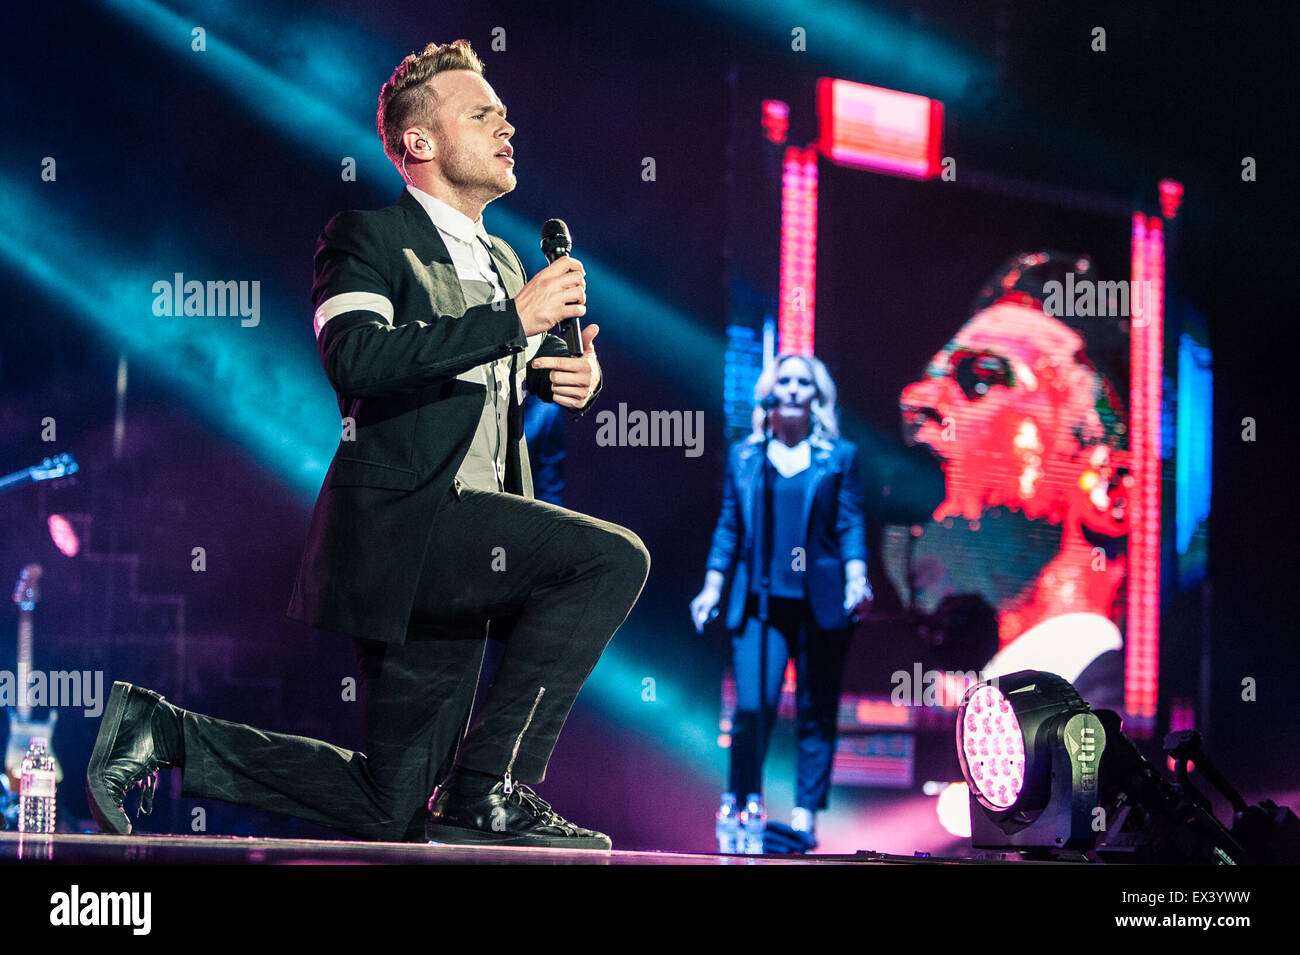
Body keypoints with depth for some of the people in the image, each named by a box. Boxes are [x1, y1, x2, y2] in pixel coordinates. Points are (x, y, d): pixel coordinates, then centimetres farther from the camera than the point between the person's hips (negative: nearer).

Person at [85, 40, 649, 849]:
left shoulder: (501, 261, 21)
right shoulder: (366, 239, -4)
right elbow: (355, 356, -23)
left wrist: (575, 370, 5)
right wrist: (513, 319, -23)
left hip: (464, 555, 8)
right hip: (402, 521, -8)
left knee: (391, 812, 9)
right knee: (613, 557, -26)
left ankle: (155, 732, 17)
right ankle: (490, 792, -21)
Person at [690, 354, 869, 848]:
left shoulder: (838, 455, 9)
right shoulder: (743, 456, 13)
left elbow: (851, 525, 4)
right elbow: (729, 527, 15)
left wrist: (856, 579, -10)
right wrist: (712, 587, 8)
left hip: (820, 603, 0)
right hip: (758, 600, 0)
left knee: (817, 713, 2)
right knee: (752, 708, -12)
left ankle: (805, 815, 8)